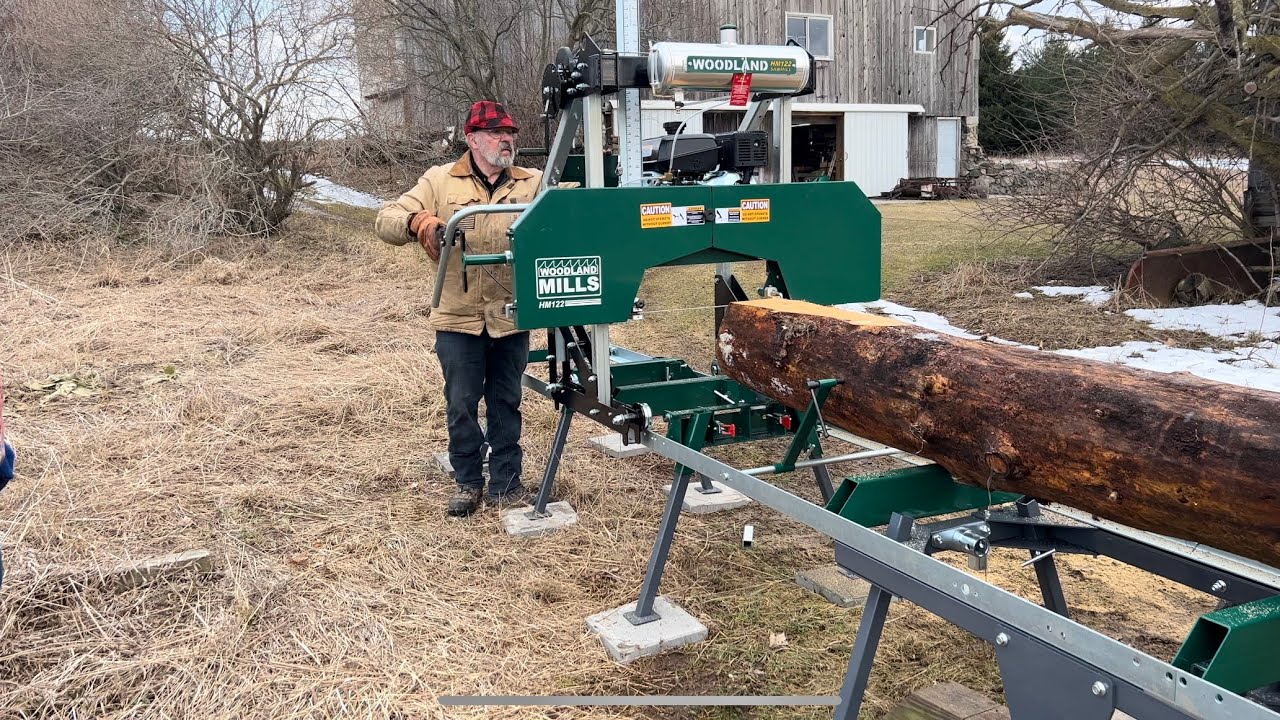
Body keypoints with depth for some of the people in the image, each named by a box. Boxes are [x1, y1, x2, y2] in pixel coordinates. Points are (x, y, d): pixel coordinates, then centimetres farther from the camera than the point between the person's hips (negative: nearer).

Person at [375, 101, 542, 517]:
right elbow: (386, 221, -2)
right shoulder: (440, 181, 3)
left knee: (506, 402, 11)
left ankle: (505, 482, 24)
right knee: (461, 403, 7)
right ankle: (468, 482, 24)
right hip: (459, 317, -1)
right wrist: (417, 221, -23)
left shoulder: (532, 184, 6)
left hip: (511, 316, 1)